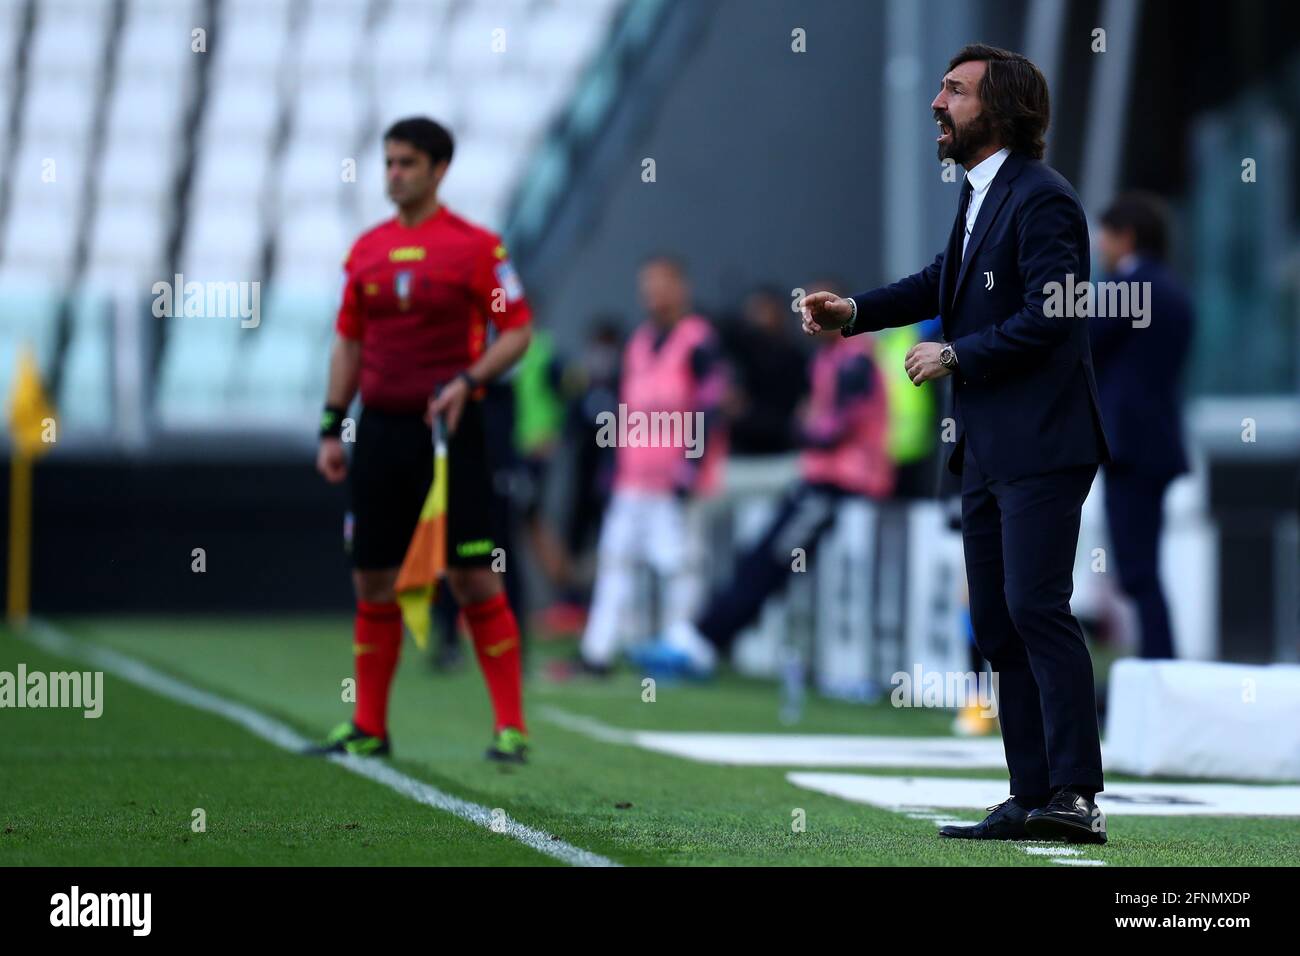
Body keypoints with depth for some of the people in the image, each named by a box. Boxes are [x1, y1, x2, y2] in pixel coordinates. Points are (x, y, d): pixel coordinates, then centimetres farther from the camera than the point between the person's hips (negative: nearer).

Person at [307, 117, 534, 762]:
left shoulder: (476, 246, -3)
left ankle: (511, 727, -3)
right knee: (372, 580, 6)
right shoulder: (367, 249, 11)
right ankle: (369, 727, 15)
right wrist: (331, 429, 11)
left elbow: (517, 331, -3)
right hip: (381, 429, 5)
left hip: (449, 429, -5)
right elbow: (348, 341, 16)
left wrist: (468, 381, -18)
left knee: (472, 577, -8)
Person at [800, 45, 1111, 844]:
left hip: (1040, 444, -10)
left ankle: (1077, 795, -19)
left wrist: (956, 356, -12)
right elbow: (945, 281, 28)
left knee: (1036, 607, -16)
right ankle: (1032, 797, 12)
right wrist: (855, 312, 15)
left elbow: (1047, 315, -21)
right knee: (998, 621, 9)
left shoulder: (1042, 199, -13)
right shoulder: (982, 196, 16)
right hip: (988, 449, 10)